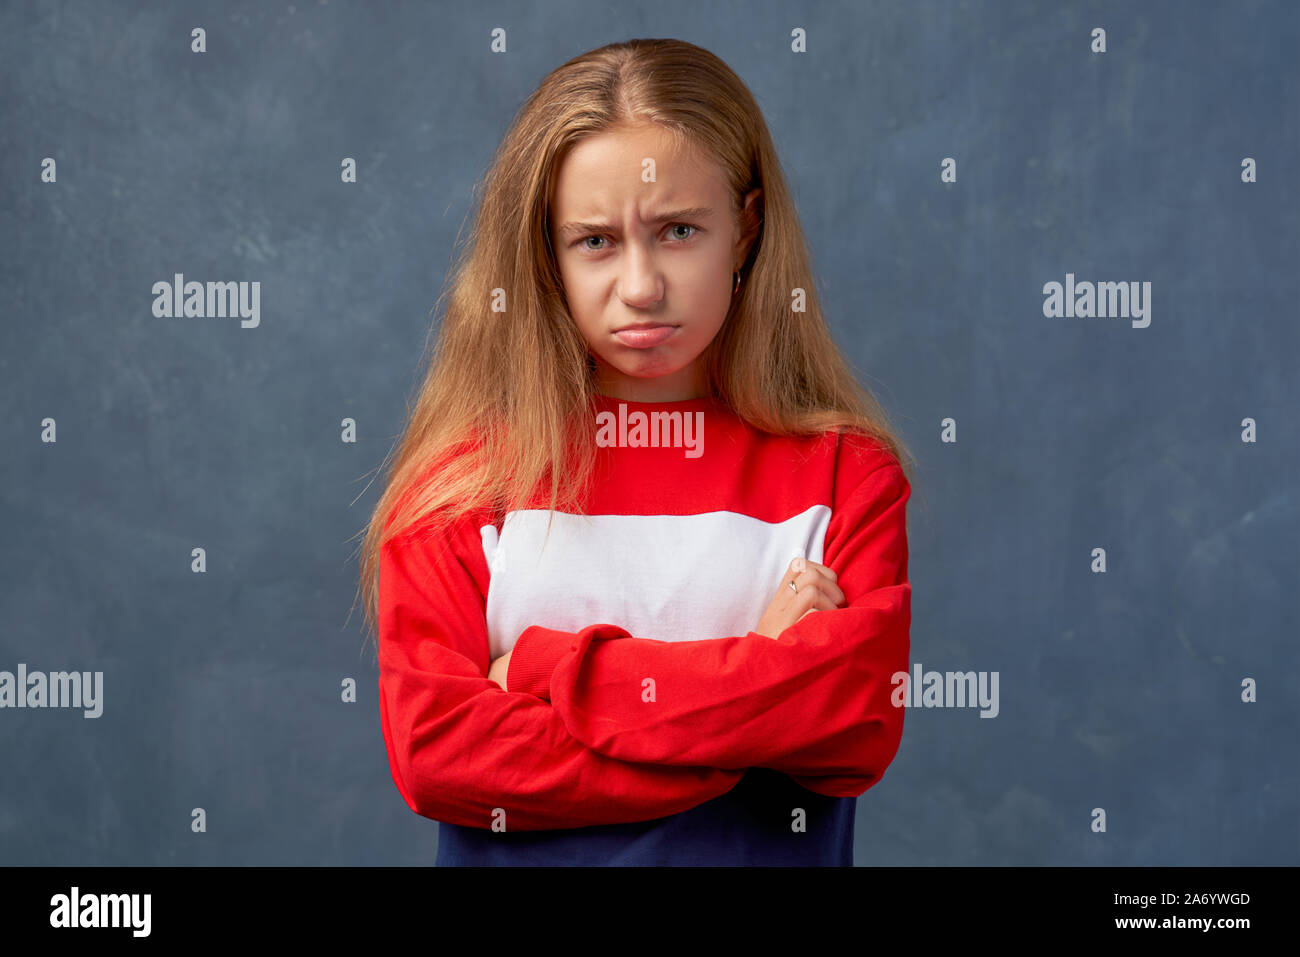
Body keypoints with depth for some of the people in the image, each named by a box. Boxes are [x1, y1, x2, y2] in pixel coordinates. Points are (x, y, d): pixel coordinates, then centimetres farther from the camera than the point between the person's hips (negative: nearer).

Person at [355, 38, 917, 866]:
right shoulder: (462, 472, 2)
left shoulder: (844, 469, 3)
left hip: (766, 856, 1)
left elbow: (861, 722, -9)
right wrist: (757, 691, -11)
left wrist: (552, 670, -10)